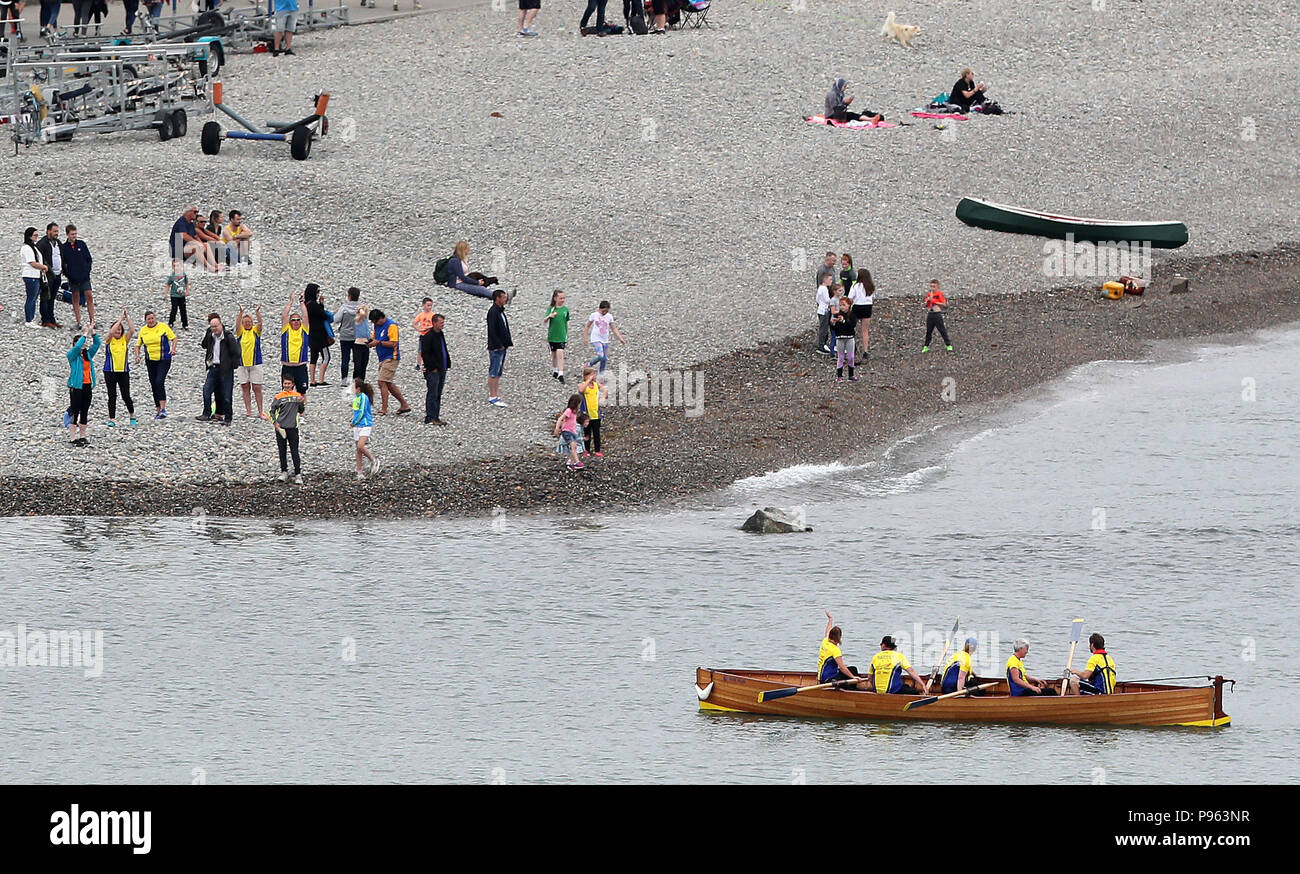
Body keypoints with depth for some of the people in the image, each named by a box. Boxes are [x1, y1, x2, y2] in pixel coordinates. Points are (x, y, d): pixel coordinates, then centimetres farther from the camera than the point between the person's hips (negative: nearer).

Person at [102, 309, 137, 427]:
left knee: (126, 396, 3)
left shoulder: (125, 339, 7)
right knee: (112, 396, -3)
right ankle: (112, 419, 1)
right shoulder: (110, 340, 2)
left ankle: (132, 415, 23)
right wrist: (120, 319, -16)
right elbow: (111, 332, -18)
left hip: (124, 371, 1)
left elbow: (132, 330, -8)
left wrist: (127, 318, -13)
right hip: (110, 372, -1)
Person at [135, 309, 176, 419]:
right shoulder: (143, 330, 6)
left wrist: (173, 349, -16)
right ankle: (158, 410, 16)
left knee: (159, 382, -21)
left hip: (164, 360, -5)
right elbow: (138, 345, 15)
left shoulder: (163, 327, -5)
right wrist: (137, 356, -2)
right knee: (153, 385, 6)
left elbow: (174, 338, 1)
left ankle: (163, 409, -21)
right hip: (150, 360, 5)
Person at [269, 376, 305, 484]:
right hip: (280, 427, 0)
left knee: (294, 451, -4)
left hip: (293, 427, 0)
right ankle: (284, 472, 17)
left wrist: (302, 403, -3)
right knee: (282, 451, 6)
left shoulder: (297, 396, 7)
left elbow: (301, 411, 17)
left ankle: (298, 475, -3)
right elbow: (272, 411, 5)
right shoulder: (278, 397, 3)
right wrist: (275, 423, -7)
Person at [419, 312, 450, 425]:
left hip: (441, 369, 9)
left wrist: (447, 364, 16)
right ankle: (430, 418, -6)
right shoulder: (428, 336, -13)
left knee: (438, 394, 11)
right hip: (432, 370, -9)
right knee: (432, 394, -8)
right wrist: (432, 368, -16)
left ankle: (436, 417, 15)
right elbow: (425, 354, -16)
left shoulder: (440, 335, 15)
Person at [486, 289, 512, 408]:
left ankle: (497, 397, 15)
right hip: (495, 348, -10)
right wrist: (499, 344, -19)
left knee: (498, 372, 12)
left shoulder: (500, 311, 15)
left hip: (502, 346, 10)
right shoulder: (493, 311, -15)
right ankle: (492, 397, -3)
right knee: (493, 373, -5)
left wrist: (508, 342, 11)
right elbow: (492, 331, -20)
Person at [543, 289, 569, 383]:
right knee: (554, 354, 14)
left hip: (562, 336, 0)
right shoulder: (551, 309, -3)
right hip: (552, 335, 0)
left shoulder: (565, 309, 3)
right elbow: (544, 322, -12)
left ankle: (561, 374, -16)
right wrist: (549, 316, -34)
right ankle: (555, 371, 34)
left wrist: (567, 337, 16)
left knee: (560, 354, -12)